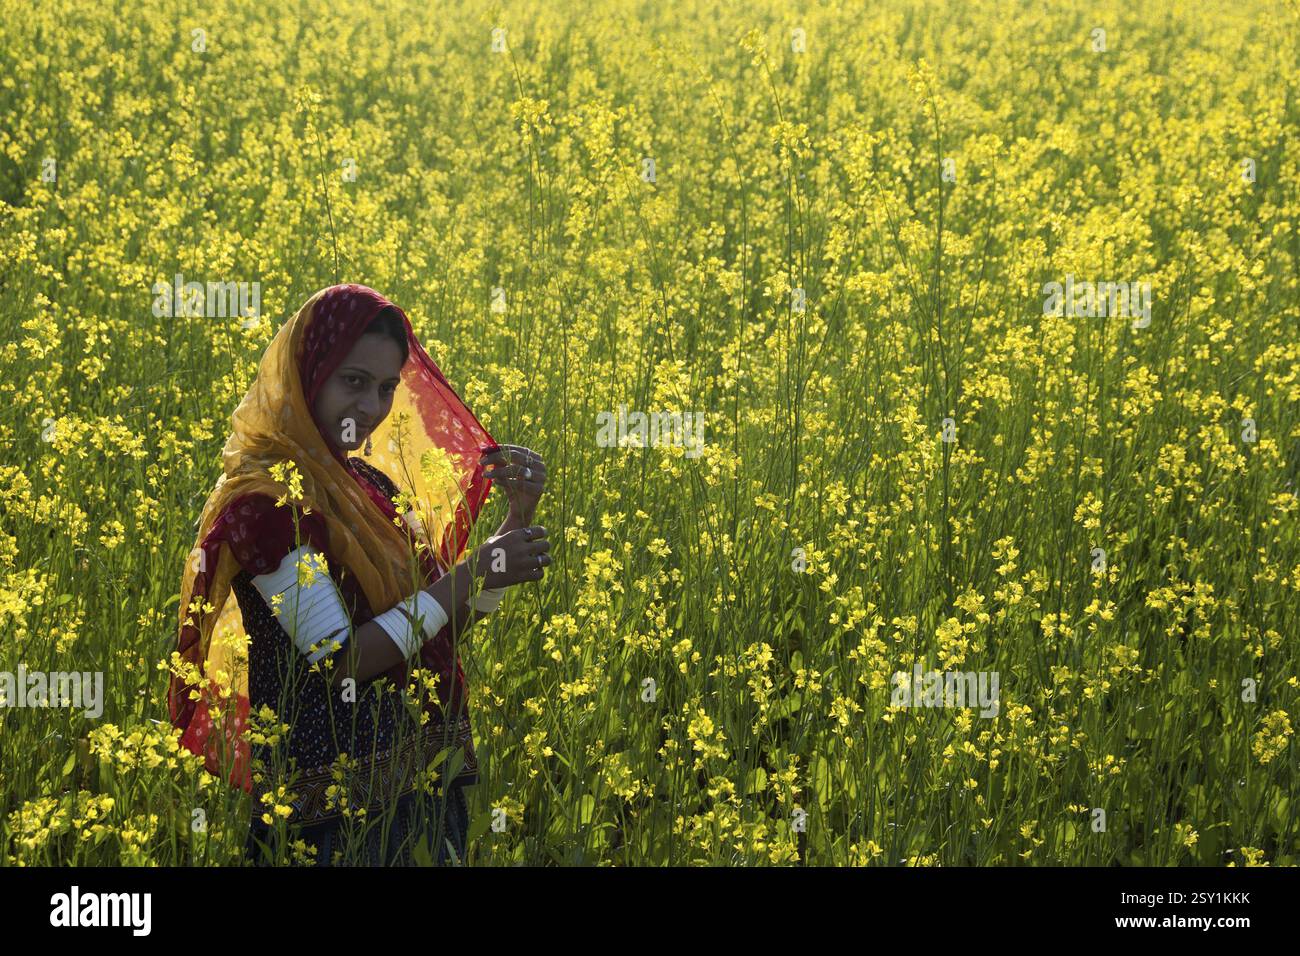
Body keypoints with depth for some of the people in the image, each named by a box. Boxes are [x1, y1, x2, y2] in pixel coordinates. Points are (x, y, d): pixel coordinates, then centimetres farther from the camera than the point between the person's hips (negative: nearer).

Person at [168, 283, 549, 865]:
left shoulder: (371, 486, 11)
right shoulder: (265, 500, -13)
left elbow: (442, 626, 14)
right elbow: (339, 661, -19)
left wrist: (520, 515, 3)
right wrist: (473, 574, -17)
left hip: (424, 787, 8)